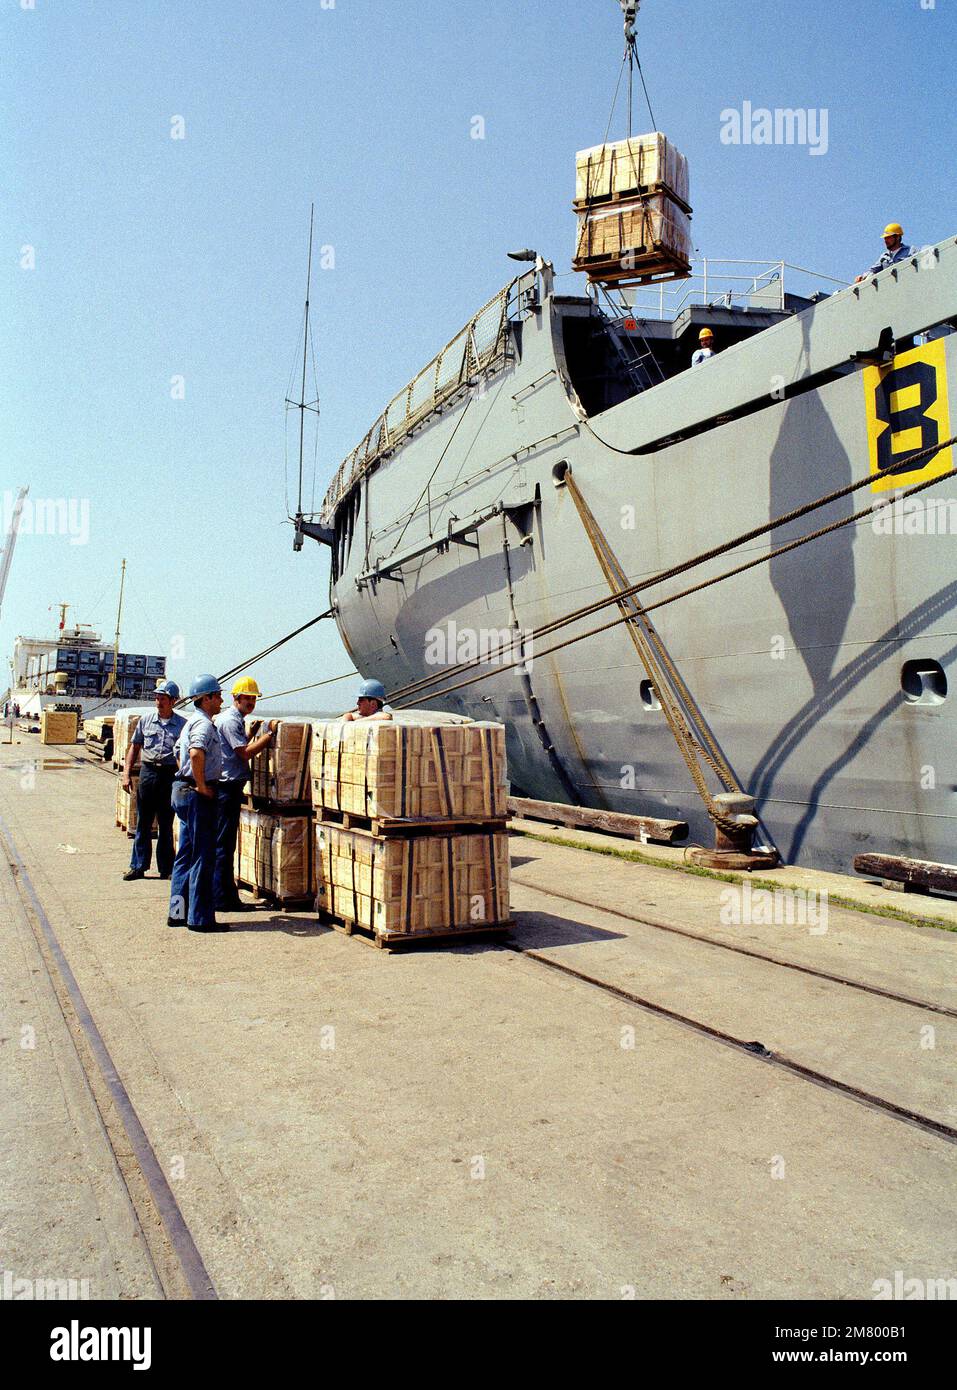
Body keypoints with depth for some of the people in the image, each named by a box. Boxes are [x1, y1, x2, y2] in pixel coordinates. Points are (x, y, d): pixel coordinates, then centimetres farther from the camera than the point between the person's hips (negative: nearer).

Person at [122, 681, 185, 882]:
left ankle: (166, 868, 15)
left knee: (166, 824, 6)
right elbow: (134, 746, 12)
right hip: (148, 772, 2)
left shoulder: (182, 724, 0)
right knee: (143, 823, 7)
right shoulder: (146, 720, 7)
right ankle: (138, 866, 15)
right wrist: (127, 773, 4)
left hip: (170, 775, -2)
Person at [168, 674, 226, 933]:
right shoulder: (204, 724, -15)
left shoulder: (192, 722, 17)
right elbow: (196, 753, -34)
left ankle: (178, 912, 20)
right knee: (203, 857, -4)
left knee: (186, 854, 14)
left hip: (183, 791, 10)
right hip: (197, 795, -10)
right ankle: (200, 918, 1)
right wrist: (202, 786, -24)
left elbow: (181, 754, 28)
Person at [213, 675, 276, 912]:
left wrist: (254, 734, 13)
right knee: (223, 845, -5)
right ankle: (222, 899, 0)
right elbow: (246, 752, -18)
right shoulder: (229, 720, -13)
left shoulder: (236, 720, 18)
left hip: (231, 787, 10)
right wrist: (269, 734, -16)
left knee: (225, 844, 14)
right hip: (227, 787, -10)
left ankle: (227, 896, 22)